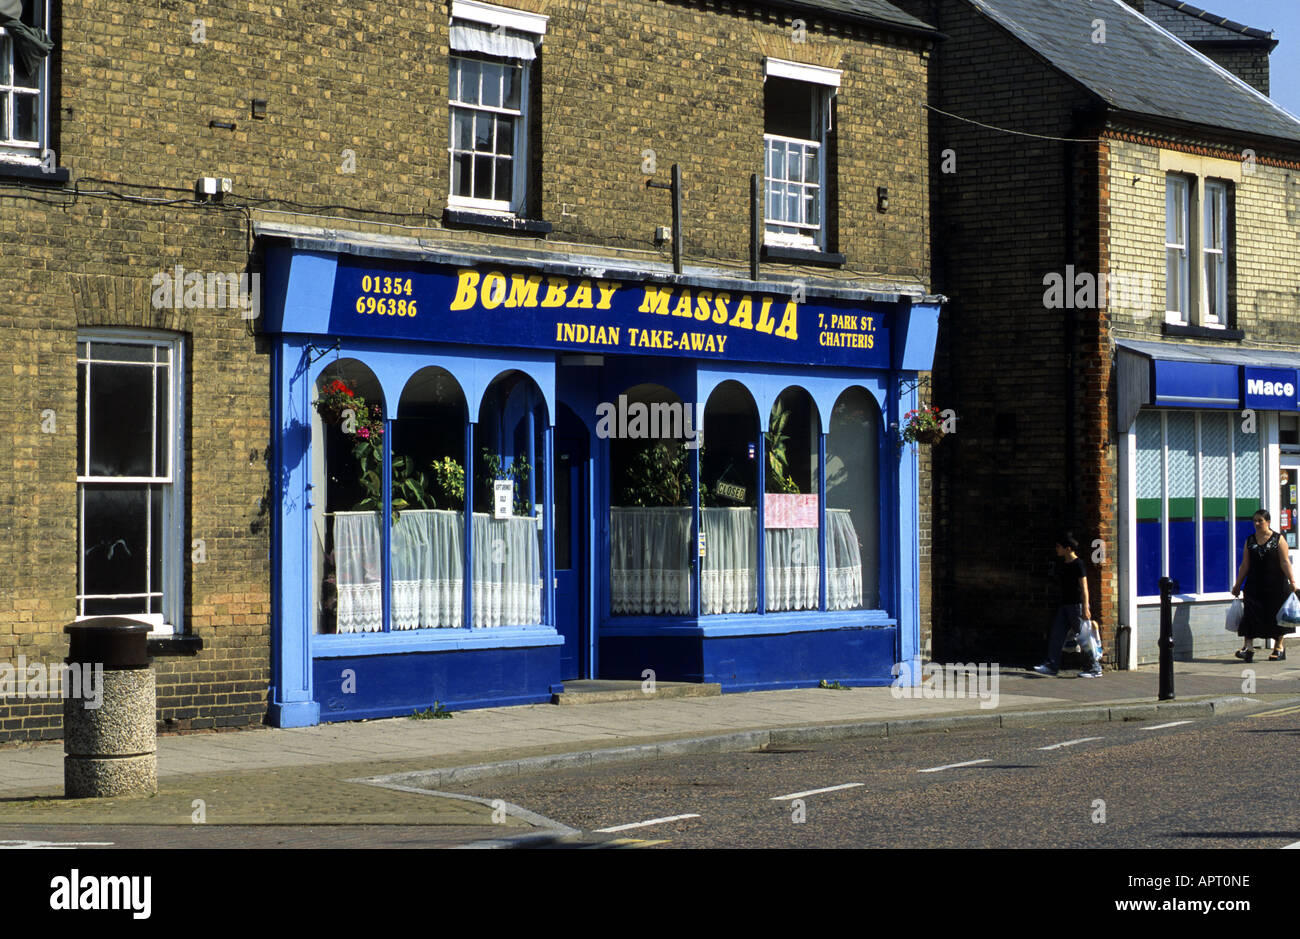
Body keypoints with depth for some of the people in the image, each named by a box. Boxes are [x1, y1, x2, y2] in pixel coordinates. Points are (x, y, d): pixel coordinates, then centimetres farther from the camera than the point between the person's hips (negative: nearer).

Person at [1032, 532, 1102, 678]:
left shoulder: (1078, 564, -12)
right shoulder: (1064, 564, 14)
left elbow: (1084, 587, -16)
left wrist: (1085, 607, -21)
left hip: (1077, 605, -9)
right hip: (1064, 605, 9)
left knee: (1084, 637, -5)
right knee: (1057, 634, 5)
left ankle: (1095, 668, 1)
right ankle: (1052, 665, 7)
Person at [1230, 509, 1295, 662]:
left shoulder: (1278, 539, -2)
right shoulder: (1250, 541, 8)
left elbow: (1285, 562, -6)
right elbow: (1245, 565, 10)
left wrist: (1292, 581, -14)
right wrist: (1237, 585, 8)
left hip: (1276, 585, -3)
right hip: (1255, 585, 3)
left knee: (1276, 614, 3)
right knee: (1251, 613, -9)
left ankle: (1279, 648, 16)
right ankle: (1248, 647, -13)